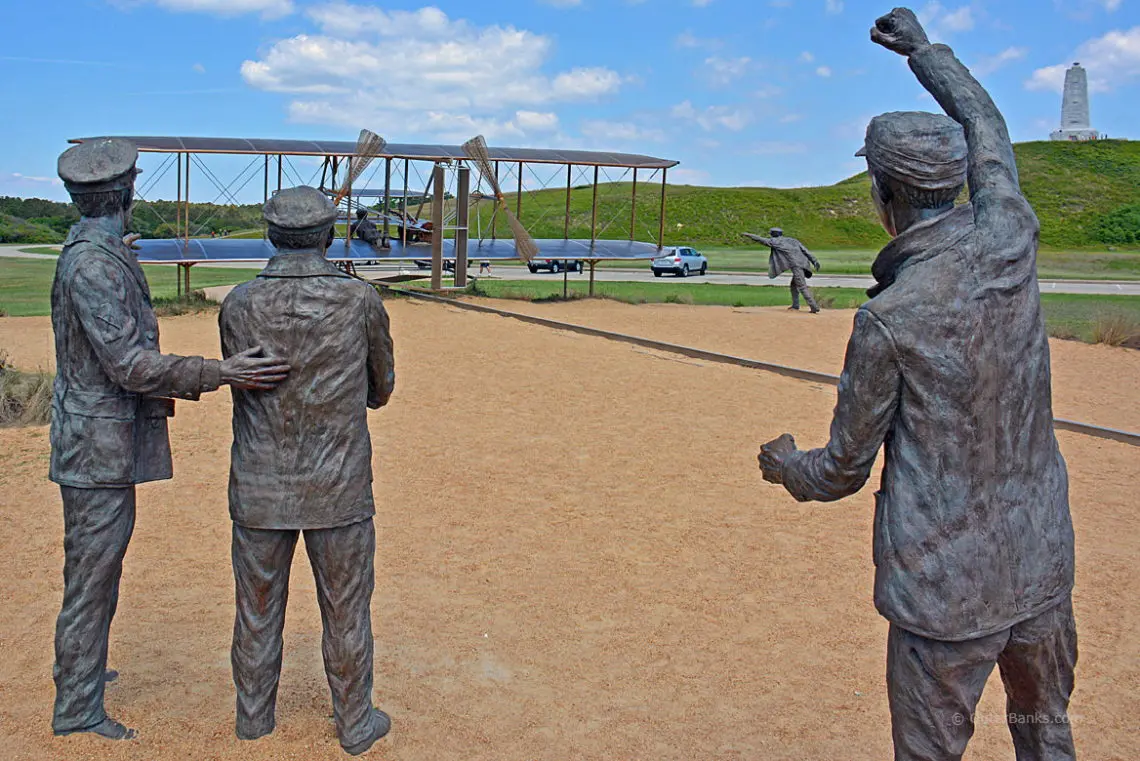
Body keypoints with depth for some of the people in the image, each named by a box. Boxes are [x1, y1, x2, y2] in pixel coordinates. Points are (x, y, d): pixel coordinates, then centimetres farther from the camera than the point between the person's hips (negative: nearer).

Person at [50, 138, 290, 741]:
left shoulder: (87, 255, 10)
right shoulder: (93, 265, -22)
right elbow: (131, 365, -27)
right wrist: (220, 373, -32)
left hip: (99, 445, 11)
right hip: (100, 447, -11)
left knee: (95, 562, 25)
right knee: (92, 573, 1)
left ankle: (76, 665, 43)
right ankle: (77, 708, 14)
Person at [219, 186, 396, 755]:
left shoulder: (237, 305, -6)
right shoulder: (360, 301, -10)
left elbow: (243, 383, 10)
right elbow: (380, 389, 5)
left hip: (260, 489, 2)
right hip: (338, 490, -1)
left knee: (258, 608, 17)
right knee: (346, 610, 13)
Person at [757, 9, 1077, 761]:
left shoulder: (886, 320, -18)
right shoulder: (1009, 238, -6)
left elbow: (844, 471, -6)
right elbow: (987, 124, 16)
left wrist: (784, 464, 16)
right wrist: (924, 49, 30)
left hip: (945, 588, -5)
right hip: (1044, 566, 6)